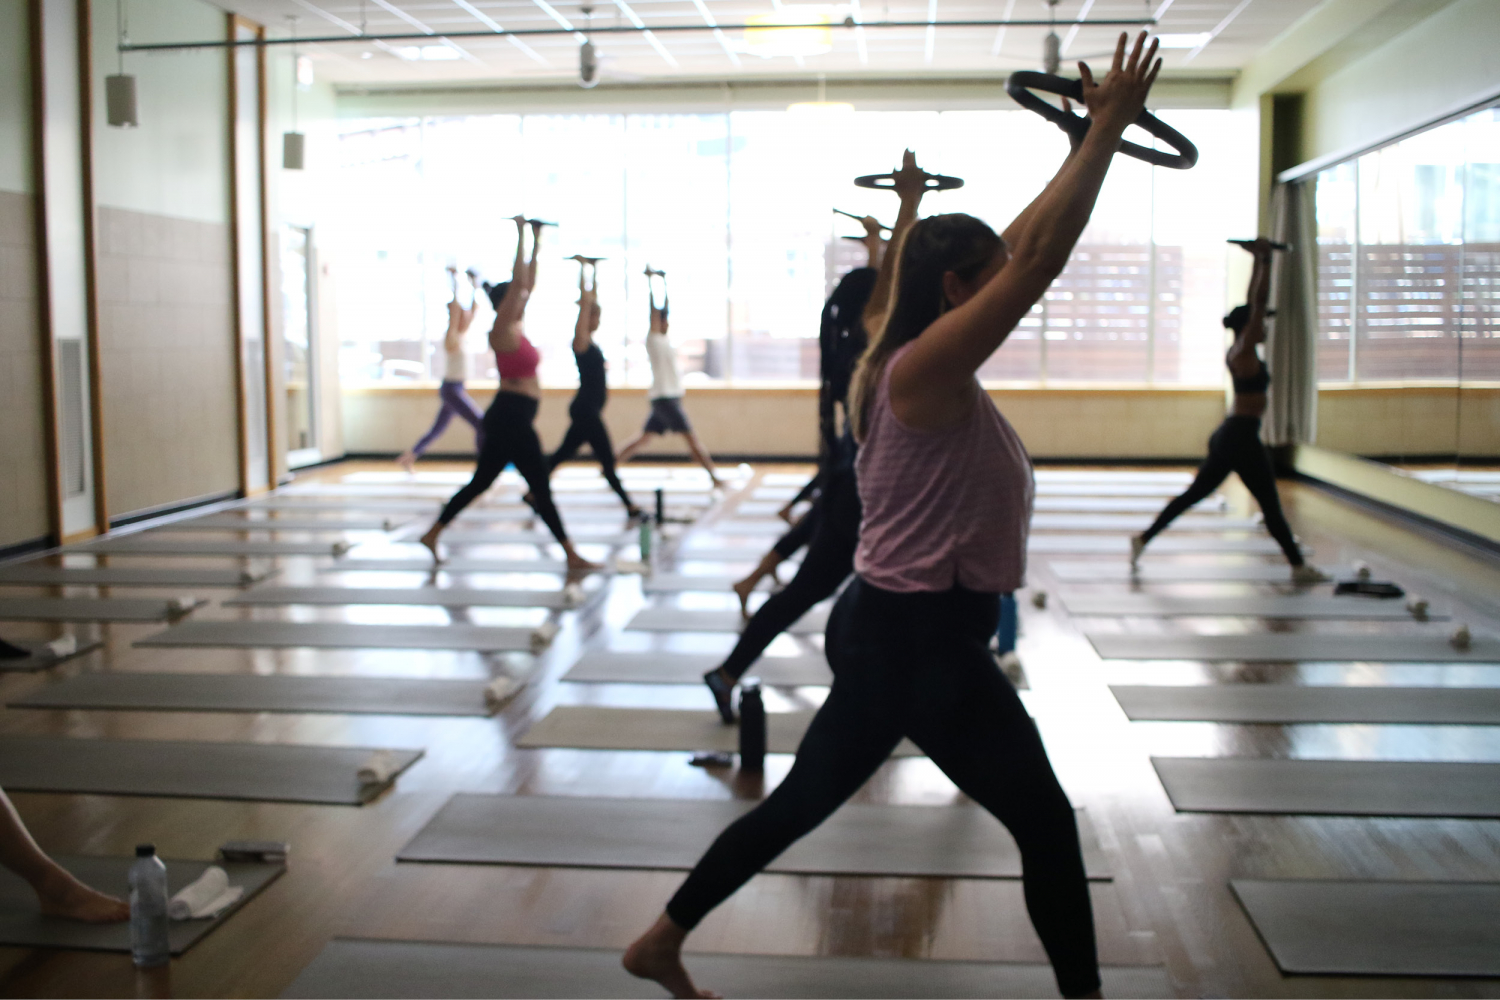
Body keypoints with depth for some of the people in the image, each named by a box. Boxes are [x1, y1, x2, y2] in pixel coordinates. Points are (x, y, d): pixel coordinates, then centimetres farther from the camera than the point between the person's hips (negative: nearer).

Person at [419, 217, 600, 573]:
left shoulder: (515, 328, 12)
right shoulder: (502, 331, -12)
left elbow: (529, 283, 18)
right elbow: (518, 282, -19)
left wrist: (536, 243, 17)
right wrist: (521, 235, -15)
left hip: (508, 419, 10)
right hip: (511, 417, -10)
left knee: (480, 482, 14)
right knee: (541, 489, -4)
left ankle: (432, 534, 19)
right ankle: (572, 556, 1)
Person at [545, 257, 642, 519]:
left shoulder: (590, 340, 12)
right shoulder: (580, 339, -10)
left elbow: (593, 298, 17)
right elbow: (585, 301, -15)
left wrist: (595, 270, 20)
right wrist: (583, 267, -13)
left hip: (588, 409, 9)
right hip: (585, 409, -9)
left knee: (563, 454, 14)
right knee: (607, 460, -5)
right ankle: (630, 506, -2)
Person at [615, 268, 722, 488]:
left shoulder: (663, 340, 14)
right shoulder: (653, 338, -7)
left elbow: (665, 309, 19)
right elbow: (654, 311, -13)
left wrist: (664, 282, 21)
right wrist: (650, 280, -11)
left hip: (670, 397, 9)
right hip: (664, 397, -9)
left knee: (644, 437, 11)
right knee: (691, 437, -10)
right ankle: (713, 476, -12)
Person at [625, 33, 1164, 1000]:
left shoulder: (920, 365, 9)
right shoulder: (929, 366, -18)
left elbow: (1018, 249, 14)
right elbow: (1040, 258, -22)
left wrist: (1092, 139, 14)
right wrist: (1108, 128, -15)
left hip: (894, 630, 10)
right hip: (924, 641, -10)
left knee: (800, 803, 18)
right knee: (1047, 821, 6)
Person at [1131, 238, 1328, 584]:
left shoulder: (1236, 352, 10)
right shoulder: (1244, 353, -13)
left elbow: (1252, 303, 18)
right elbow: (1259, 303, -19)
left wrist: (1258, 261, 20)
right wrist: (1264, 259, -14)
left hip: (1229, 435, 9)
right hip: (1242, 438, -9)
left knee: (1194, 493, 11)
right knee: (1270, 506, 0)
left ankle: (1144, 538, 8)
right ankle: (1298, 566, 9)